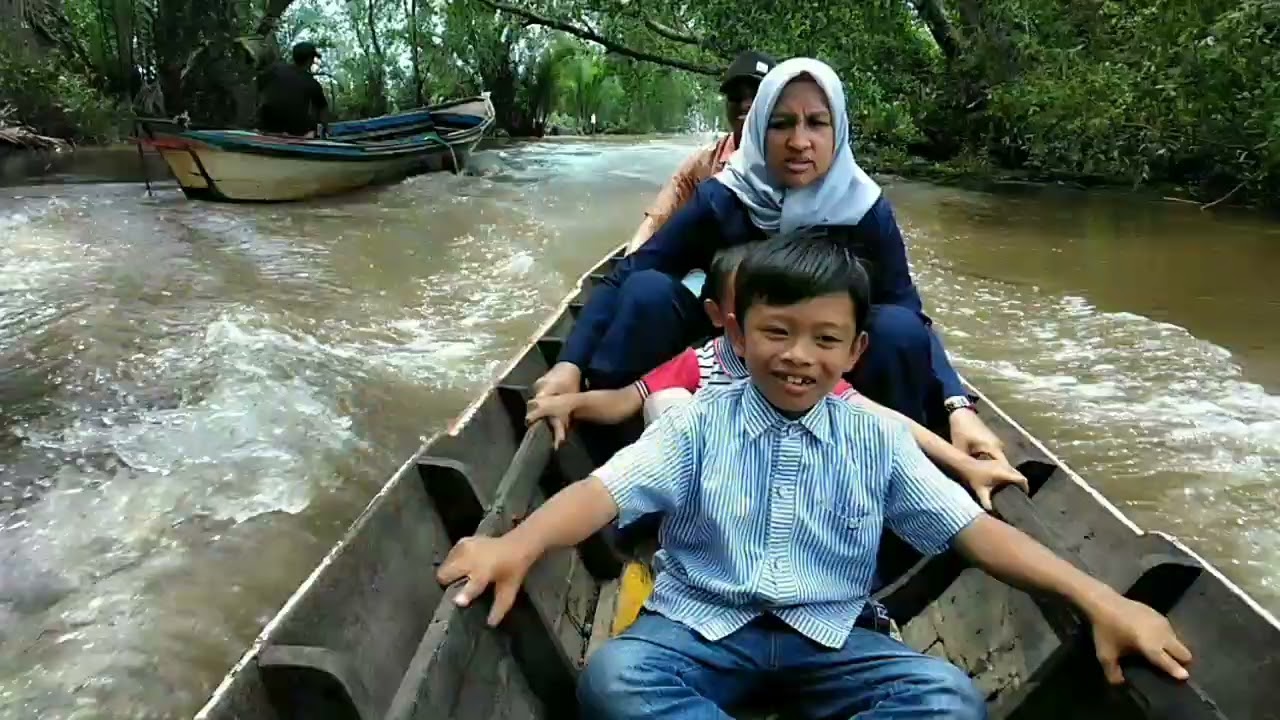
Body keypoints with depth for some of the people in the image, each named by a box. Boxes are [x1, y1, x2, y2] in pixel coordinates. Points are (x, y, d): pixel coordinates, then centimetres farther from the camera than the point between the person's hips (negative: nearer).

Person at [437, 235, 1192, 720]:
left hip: (830, 638, 2)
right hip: (701, 627, -1)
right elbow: (605, 491, -14)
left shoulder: (879, 439, 4)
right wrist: (519, 543, -34)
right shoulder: (698, 424, -1)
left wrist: (1098, 599, -12)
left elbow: (973, 528, 1)